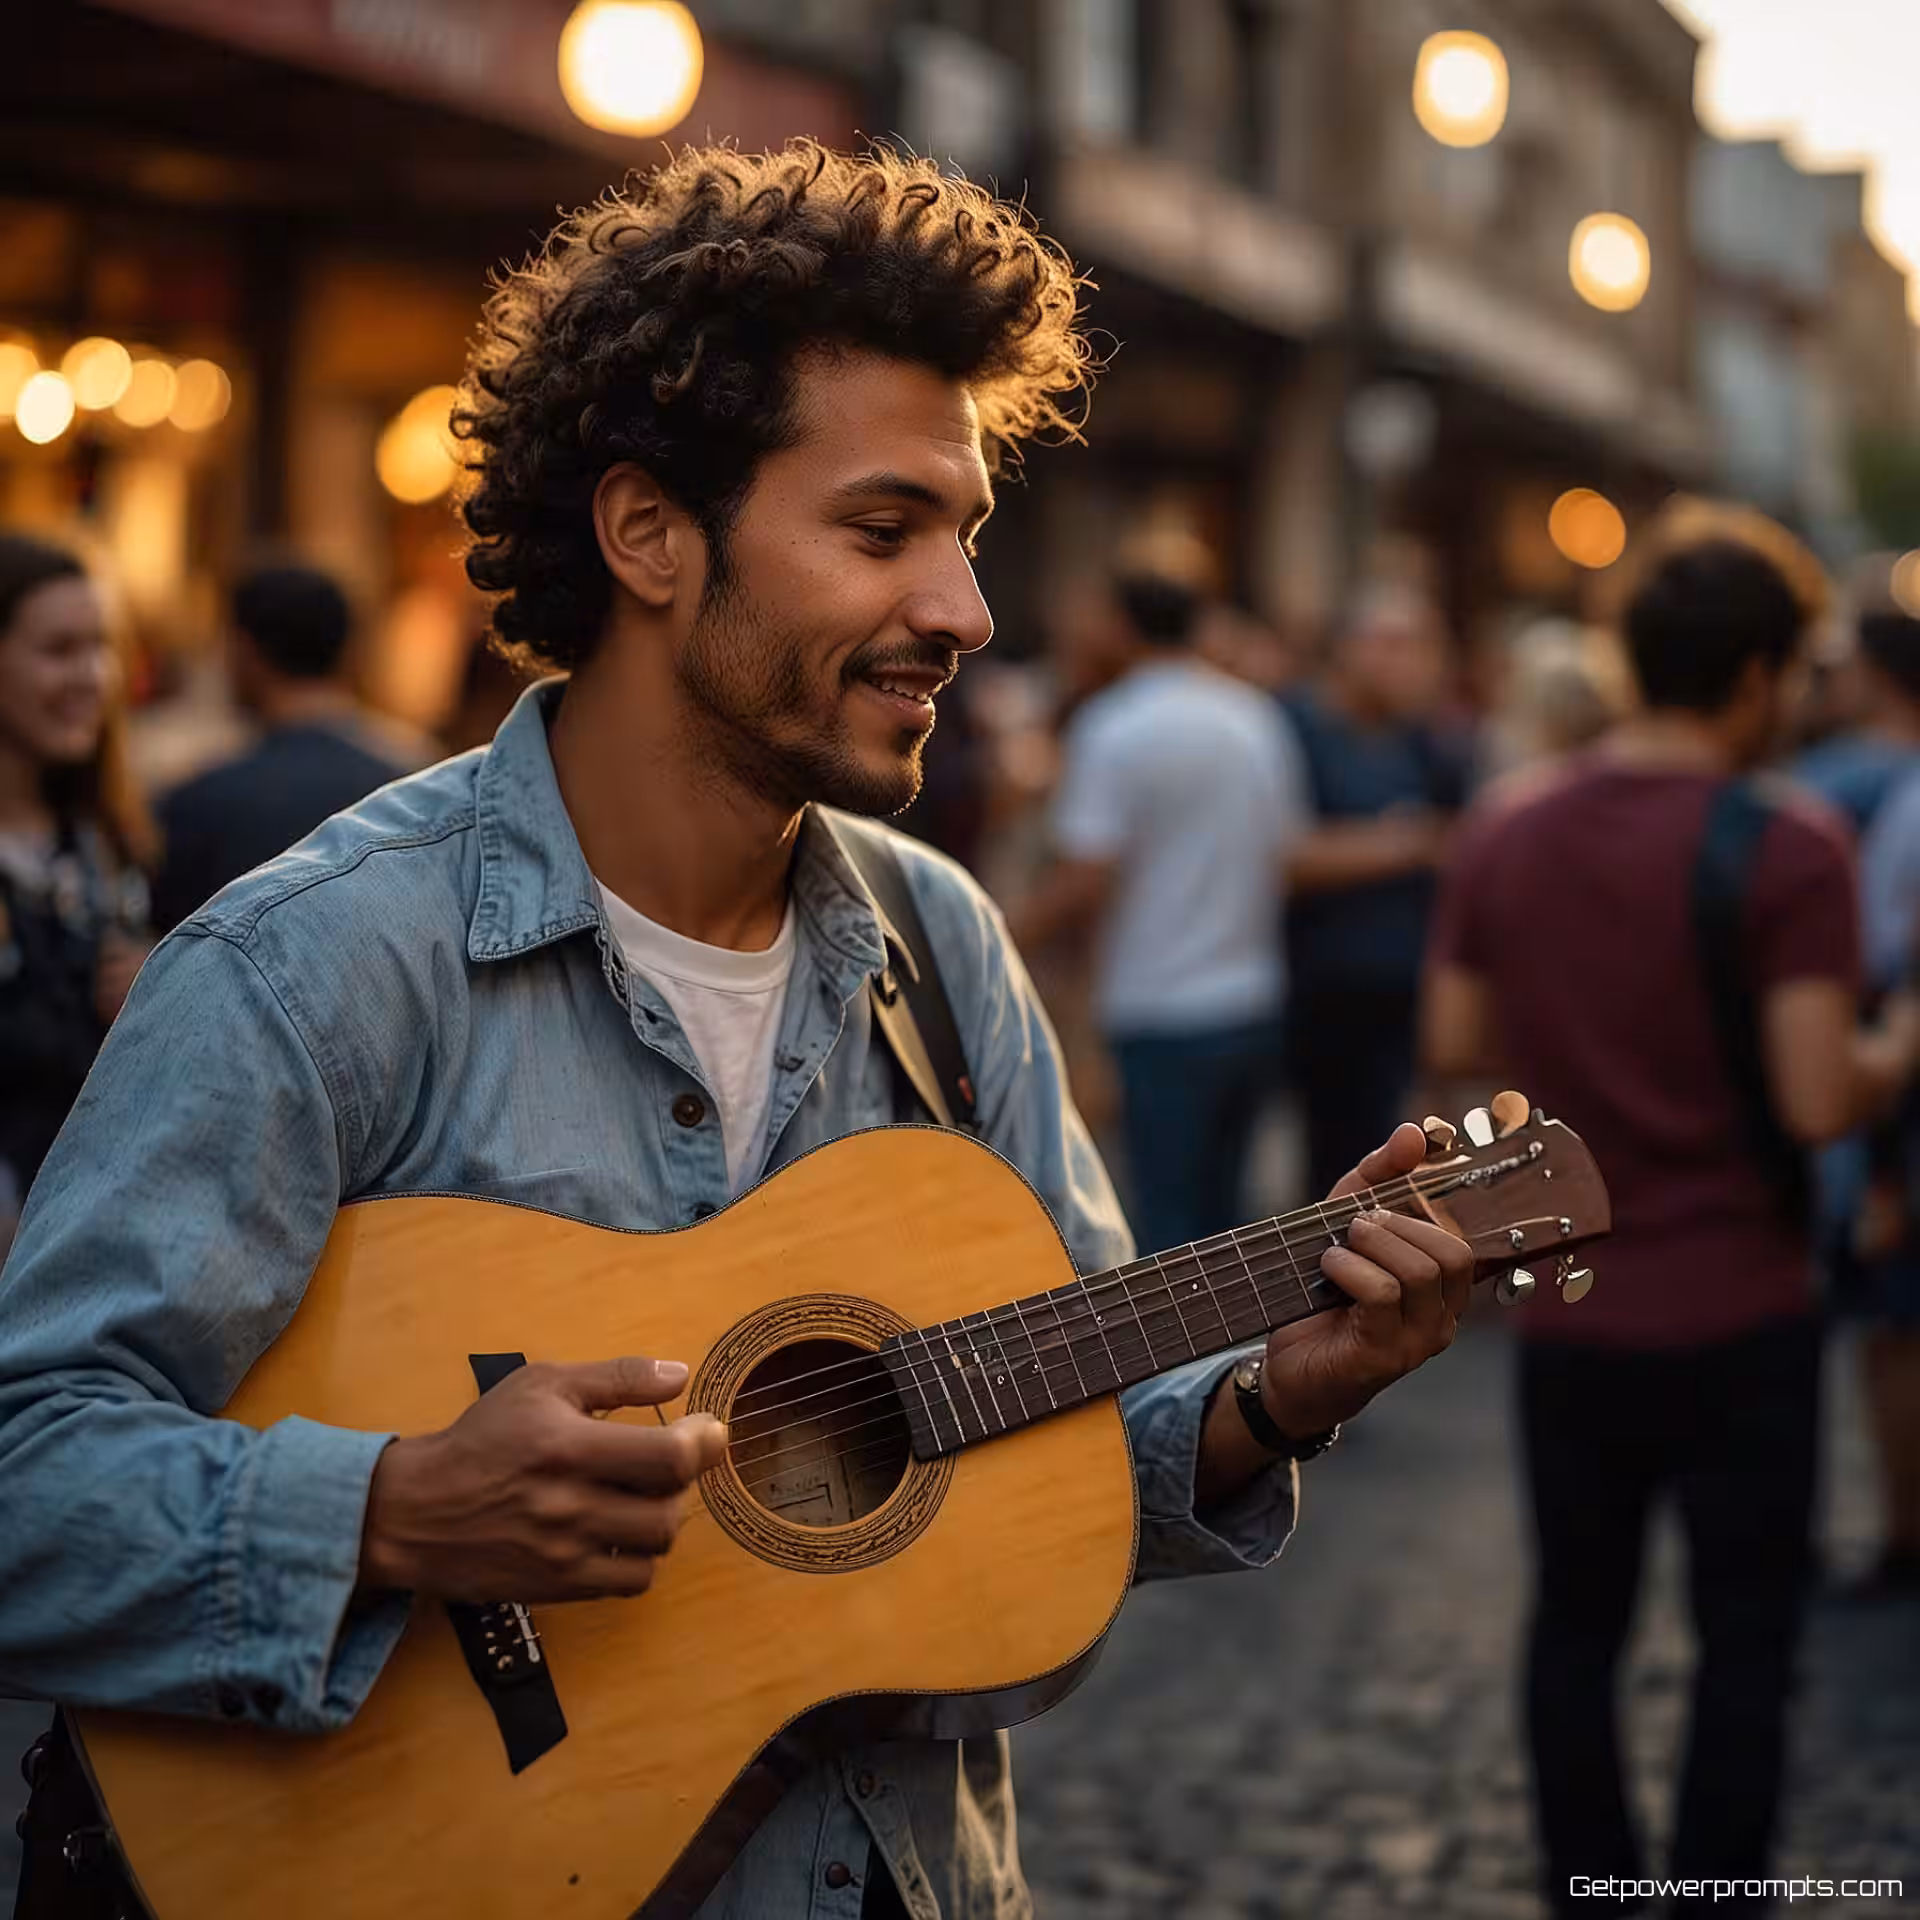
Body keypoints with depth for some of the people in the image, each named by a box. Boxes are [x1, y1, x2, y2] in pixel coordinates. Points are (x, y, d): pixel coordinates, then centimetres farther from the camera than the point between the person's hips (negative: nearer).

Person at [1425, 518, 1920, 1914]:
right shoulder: (1787, 845, -15)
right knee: (1745, 1636, 9)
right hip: (1737, 1315, -4)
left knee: (1576, 1622, 16)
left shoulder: (1503, 834, 0)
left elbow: (1456, 1050, 5)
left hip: (1566, 1308, 4)